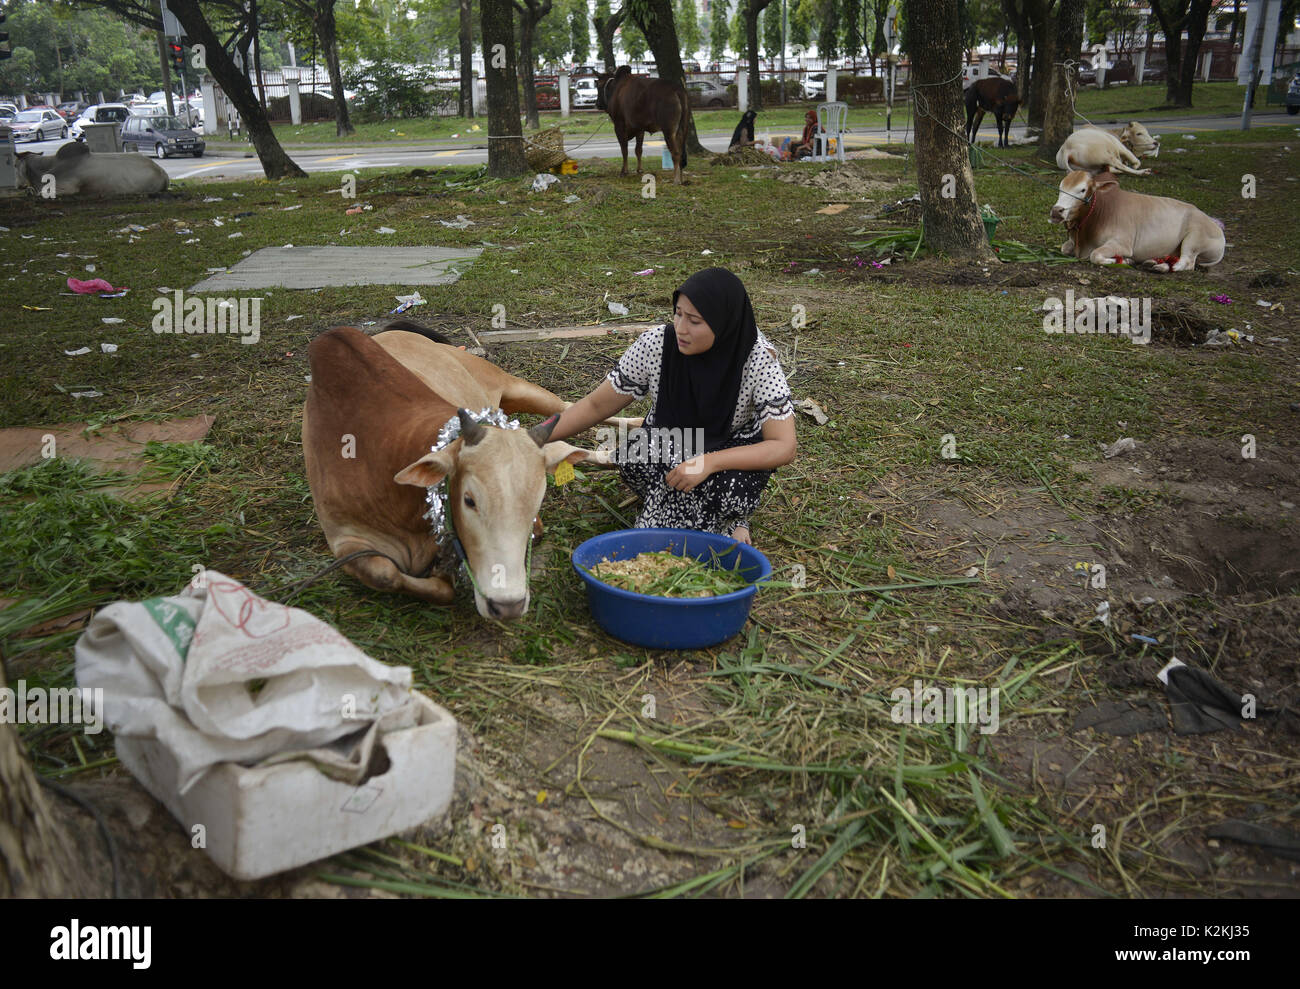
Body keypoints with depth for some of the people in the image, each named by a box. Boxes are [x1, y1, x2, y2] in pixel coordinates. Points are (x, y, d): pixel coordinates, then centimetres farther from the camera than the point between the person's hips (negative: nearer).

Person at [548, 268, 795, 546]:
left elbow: (783, 447, -25)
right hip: (669, 441, 3)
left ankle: (732, 518, -2)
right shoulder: (656, 344, -19)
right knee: (633, 456, -32)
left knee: (729, 485, -37)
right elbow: (597, 405, -9)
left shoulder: (758, 358, -24)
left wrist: (709, 462, -38)